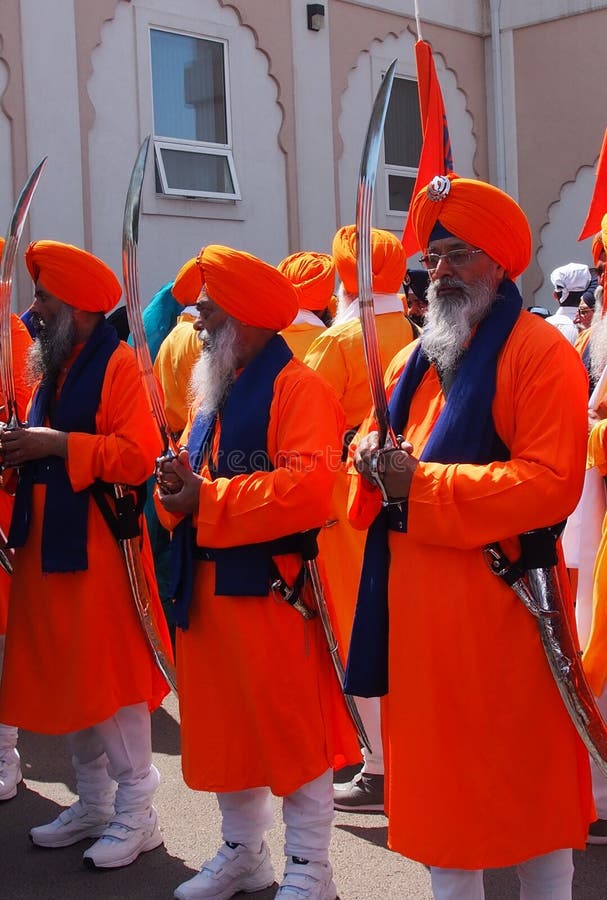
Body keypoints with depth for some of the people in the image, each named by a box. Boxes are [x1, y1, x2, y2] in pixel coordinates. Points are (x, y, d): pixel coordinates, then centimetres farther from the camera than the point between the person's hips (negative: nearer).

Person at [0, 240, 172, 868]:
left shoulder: (117, 364, -9)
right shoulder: (51, 368, 17)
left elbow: (139, 456, -20)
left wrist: (58, 445, -21)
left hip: (97, 549, -8)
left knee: (112, 677, -2)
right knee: (65, 678, 12)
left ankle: (136, 814, 11)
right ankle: (92, 804, 26)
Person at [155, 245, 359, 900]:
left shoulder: (296, 387, -11)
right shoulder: (211, 391, 18)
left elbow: (310, 486, -24)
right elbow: (192, 472, 22)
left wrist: (206, 500, -20)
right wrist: (175, 487, -4)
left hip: (272, 588, -9)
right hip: (207, 588, 9)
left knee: (292, 728, 0)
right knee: (223, 724, 15)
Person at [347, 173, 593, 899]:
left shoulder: (540, 353, -10)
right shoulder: (413, 361, 15)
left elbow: (551, 483, -19)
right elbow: (379, 447, 23)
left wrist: (422, 483, -21)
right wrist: (372, 461, -3)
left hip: (499, 597, -7)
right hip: (417, 599, 7)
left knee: (523, 771, 4)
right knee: (438, 764, 15)